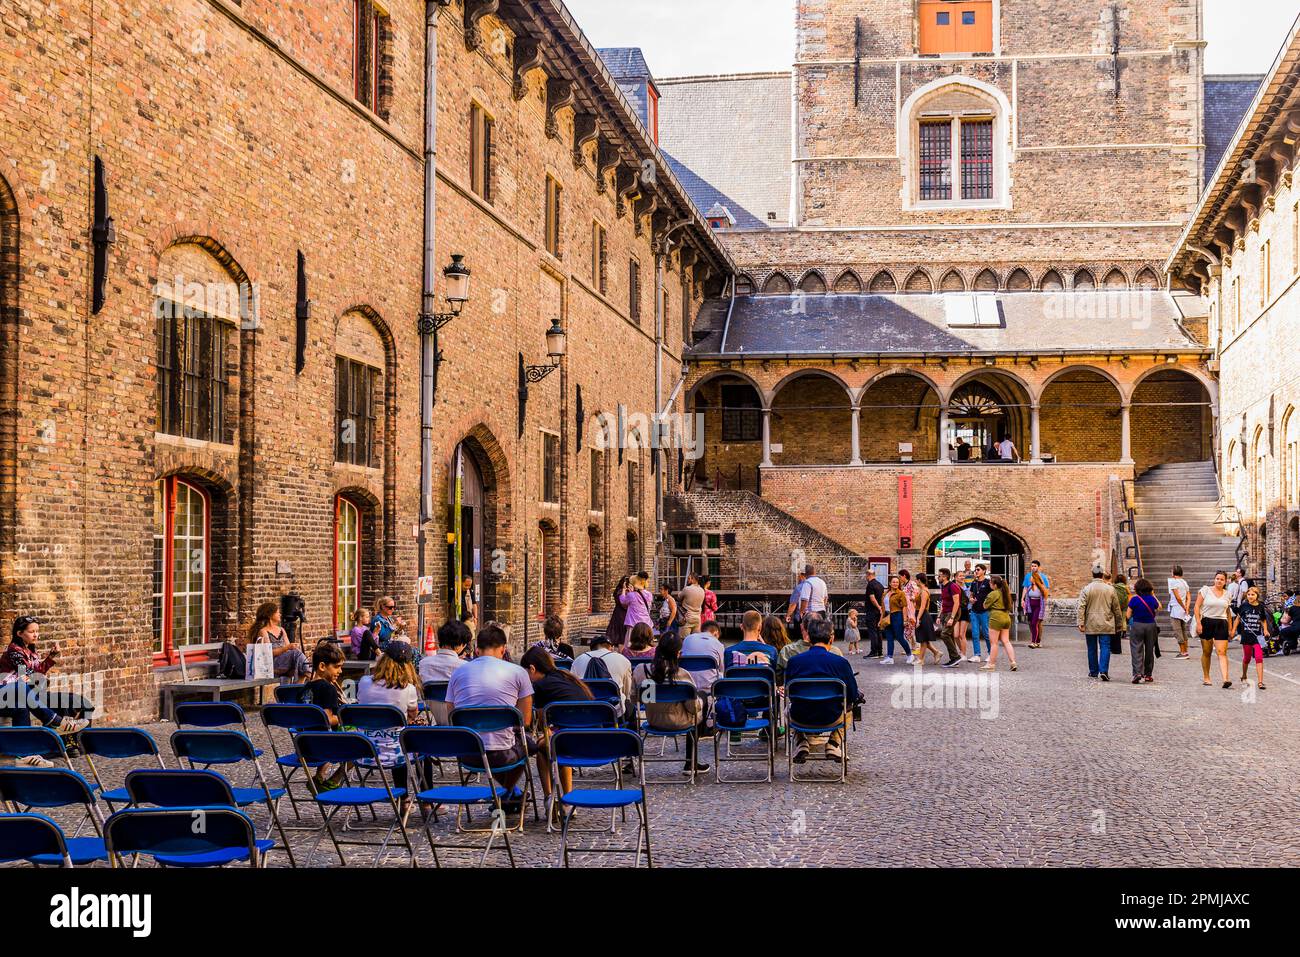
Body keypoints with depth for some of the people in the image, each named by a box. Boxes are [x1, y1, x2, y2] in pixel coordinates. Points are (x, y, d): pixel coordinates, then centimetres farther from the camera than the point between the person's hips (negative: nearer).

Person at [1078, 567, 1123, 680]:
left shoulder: (1086, 589, -4)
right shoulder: (1110, 589, 0)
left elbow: (1081, 607, -9)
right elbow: (1116, 608, 6)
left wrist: (1081, 622, -9)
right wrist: (1118, 623, 16)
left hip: (1090, 624, 0)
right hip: (1106, 624, 0)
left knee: (1092, 648, 10)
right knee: (1105, 647, -1)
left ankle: (1093, 671, 19)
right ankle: (1104, 671, -13)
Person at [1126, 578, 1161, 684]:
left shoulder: (1134, 599, -10)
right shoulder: (1152, 599, -2)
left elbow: (1128, 615, -7)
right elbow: (1159, 607, 20)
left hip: (1137, 626, -3)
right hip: (1151, 626, 3)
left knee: (1136, 650, -4)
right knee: (1149, 650, 14)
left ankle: (1137, 673, -20)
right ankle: (1148, 674, 20)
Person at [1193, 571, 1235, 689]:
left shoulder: (1228, 594, 12)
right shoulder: (1205, 590, 1)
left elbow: (1228, 612, 21)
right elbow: (1197, 607, -2)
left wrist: (1230, 628, 18)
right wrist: (1198, 623, -11)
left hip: (1221, 623, 1)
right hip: (1206, 622, -1)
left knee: (1222, 652, -11)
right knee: (1206, 652, 6)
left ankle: (1225, 679, -20)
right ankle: (1206, 677, 20)